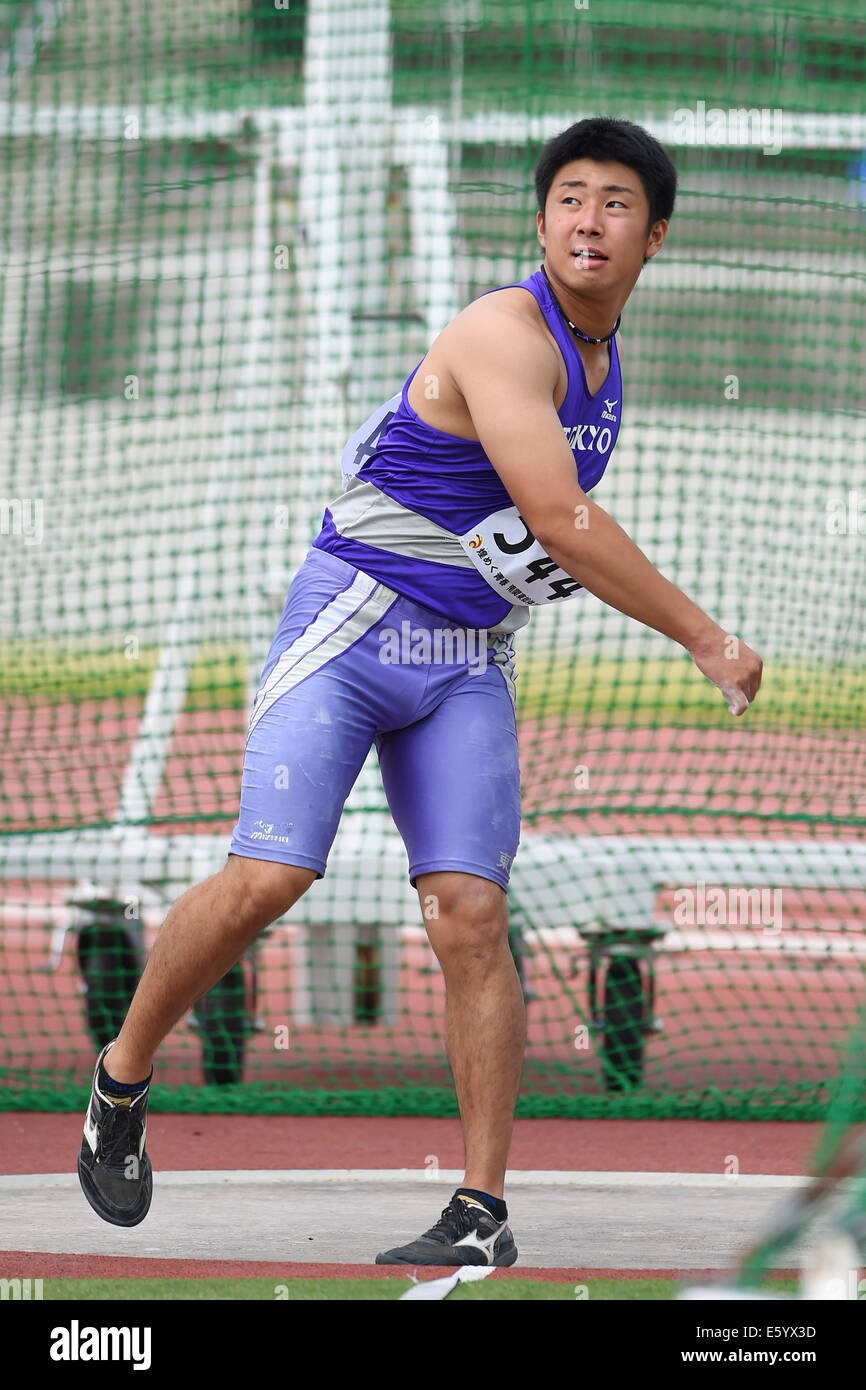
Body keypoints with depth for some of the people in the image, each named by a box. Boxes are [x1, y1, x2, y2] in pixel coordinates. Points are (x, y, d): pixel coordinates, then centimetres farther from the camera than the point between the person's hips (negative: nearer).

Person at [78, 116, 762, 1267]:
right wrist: (706, 641, -17)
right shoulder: (506, 334, -16)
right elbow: (561, 522, -22)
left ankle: (483, 1214, -7)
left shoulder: (603, 358, 13)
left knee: (470, 917, -7)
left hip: (469, 667, 7)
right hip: (353, 625, -6)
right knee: (266, 881, -17)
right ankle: (121, 1081, 7)